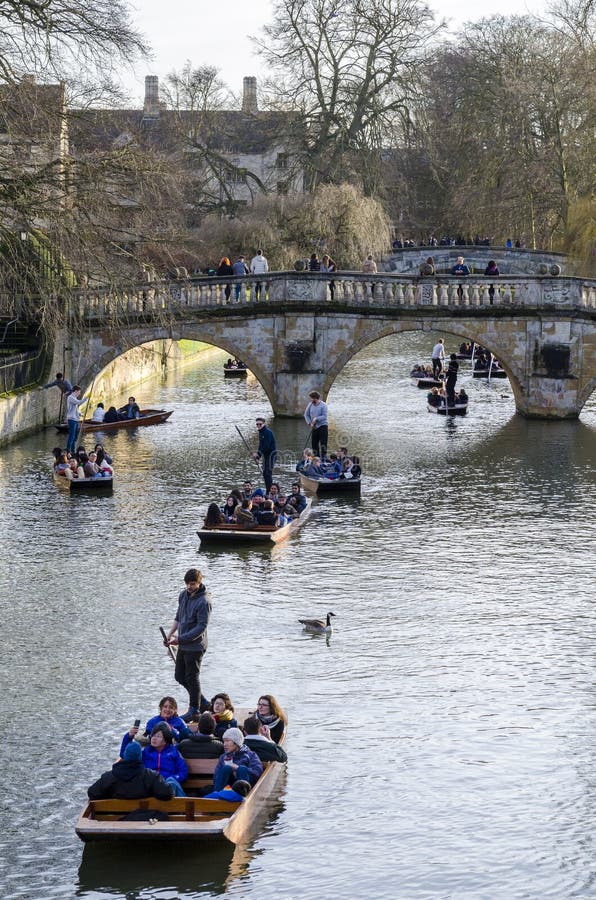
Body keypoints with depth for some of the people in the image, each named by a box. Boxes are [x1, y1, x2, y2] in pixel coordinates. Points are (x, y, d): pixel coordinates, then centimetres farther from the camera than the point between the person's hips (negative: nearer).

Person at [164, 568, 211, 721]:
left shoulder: (203, 602, -19)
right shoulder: (183, 595, 6)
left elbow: (201, 627, -21)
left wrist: (180, 639, -22)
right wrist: (170, 634, 3)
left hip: (195, 646, -9)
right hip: (183, 645, 9)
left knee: (192, 678, 2)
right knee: (180, 676, 15)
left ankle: (194, 709, 17)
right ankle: (202, 701, 29)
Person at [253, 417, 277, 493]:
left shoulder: (268, 432, -17)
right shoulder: (260, 432, 13)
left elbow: (266, 446, -23)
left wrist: (258, 454, -21)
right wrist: (257, 455, 5)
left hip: (271, 454, -10)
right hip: (265, 454, 10)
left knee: (268, 473, -13)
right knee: (265, 473, 12)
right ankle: (267, 489, 20)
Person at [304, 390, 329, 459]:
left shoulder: (323, 405, -11)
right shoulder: (310, 405, 4)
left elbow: (325, 416, -17)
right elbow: (306, 415, 12)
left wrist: (316, 419, -25)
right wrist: (310, 423, -1)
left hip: (323, 426, -6)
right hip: (314, 427, 6)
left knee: (323, 443, -10)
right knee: (314, 443, 7)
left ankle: (323, 458, -10)